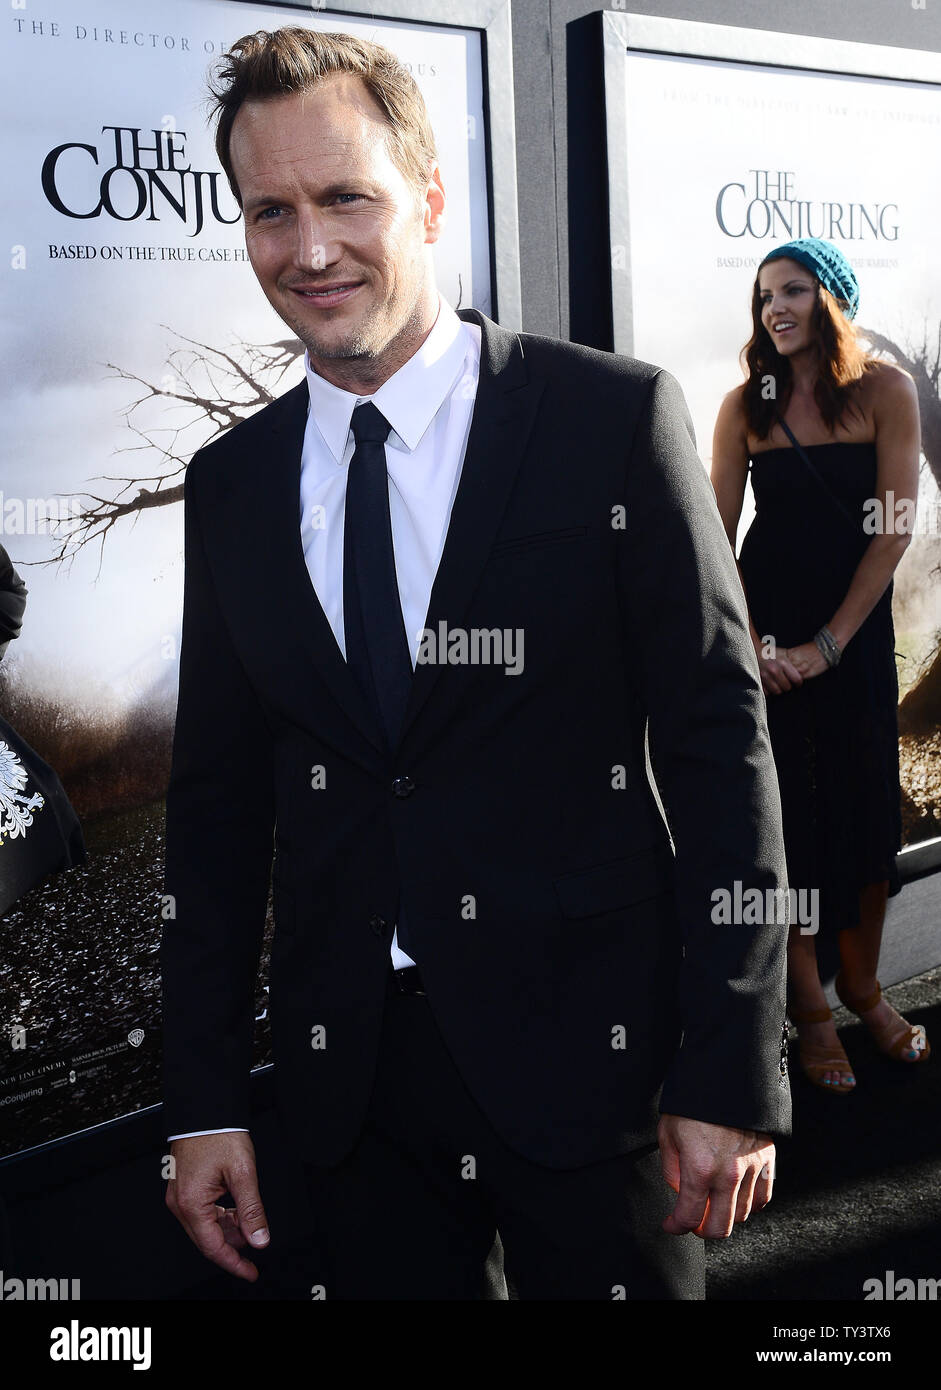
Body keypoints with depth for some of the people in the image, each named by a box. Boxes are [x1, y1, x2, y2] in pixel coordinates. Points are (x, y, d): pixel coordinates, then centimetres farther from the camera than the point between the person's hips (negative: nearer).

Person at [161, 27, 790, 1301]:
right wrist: (204, 1100, 6)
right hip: (350, 1078, 4)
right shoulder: (232, 486, 5)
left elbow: (721, 748, -8)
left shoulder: (616, 418, -7)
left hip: (589, 1053, -3)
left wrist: (732, 1075, -10)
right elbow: (219, 798, 8)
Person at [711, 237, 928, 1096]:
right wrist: (750, 639, -11)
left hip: (855, 626, 0)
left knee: (867, 806, 6)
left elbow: (894, 529, -7)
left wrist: (827, 644, -12)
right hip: (766, 625, 0)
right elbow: (716, 538, 0)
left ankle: (863, 987, 24)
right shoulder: (747, 404, 0)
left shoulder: (886, 390, -3)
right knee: (786, 808, 2)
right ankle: (809, 1008, 13)